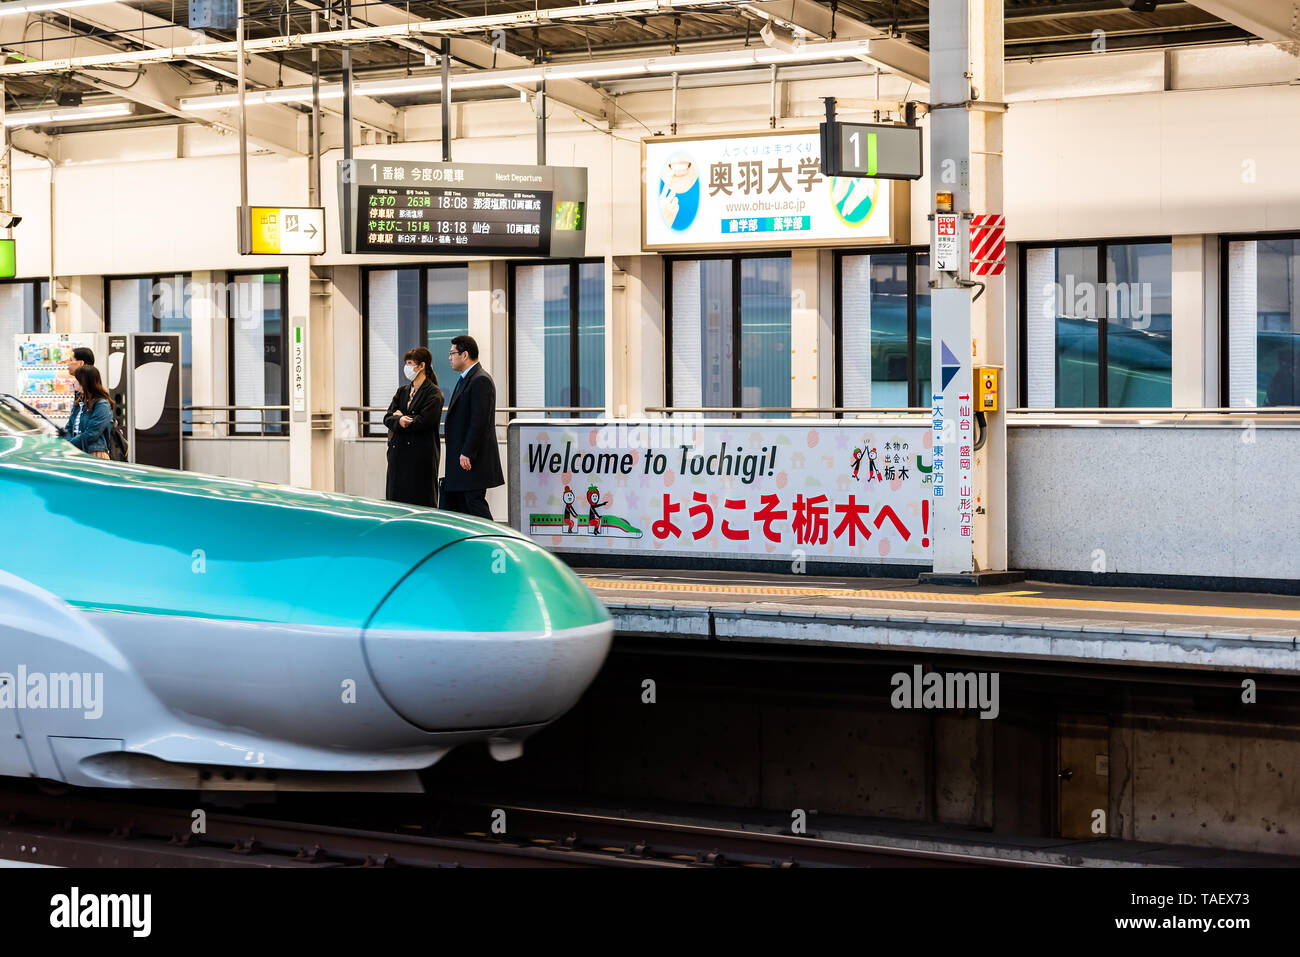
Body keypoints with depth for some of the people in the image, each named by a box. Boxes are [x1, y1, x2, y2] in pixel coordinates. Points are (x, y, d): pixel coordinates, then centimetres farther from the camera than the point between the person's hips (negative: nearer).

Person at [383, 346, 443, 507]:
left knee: (420, 502, -5)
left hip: (421, 457, -6)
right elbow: (387, 417, 7)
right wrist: (399, 420, -15)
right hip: (398, 452, 7)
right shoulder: (402, 391, 16)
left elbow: (424, 421, -16)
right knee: (396, 498, 4)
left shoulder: (433, 393, -5)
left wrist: (399, 417, -2)